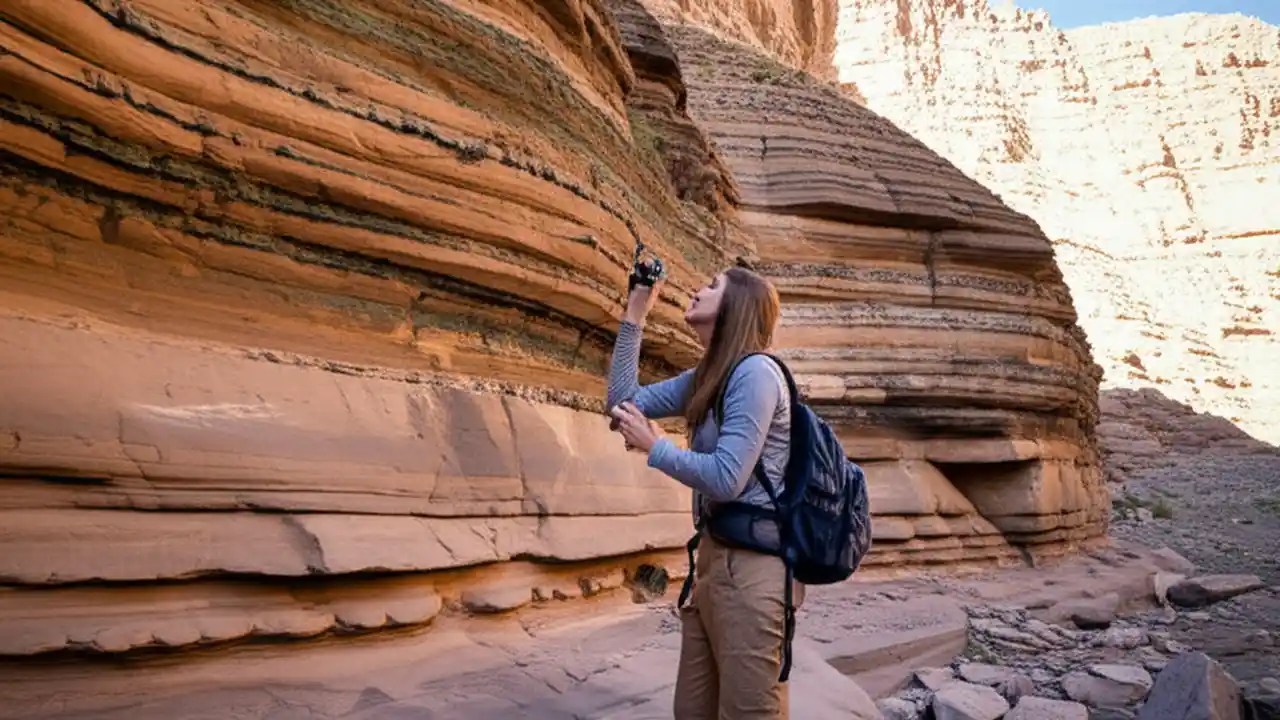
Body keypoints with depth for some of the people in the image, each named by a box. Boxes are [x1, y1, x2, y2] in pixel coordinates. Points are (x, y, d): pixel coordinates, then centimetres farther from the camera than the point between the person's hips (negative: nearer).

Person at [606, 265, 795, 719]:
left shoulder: (755, 371, -15)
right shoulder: (704, 378, 13)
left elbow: (726, 479, -21)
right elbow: (626, 400, 14)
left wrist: (653, 445, -8)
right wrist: (635, 313, 12)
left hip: (752, 560, -9)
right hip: (715, 554, 9)